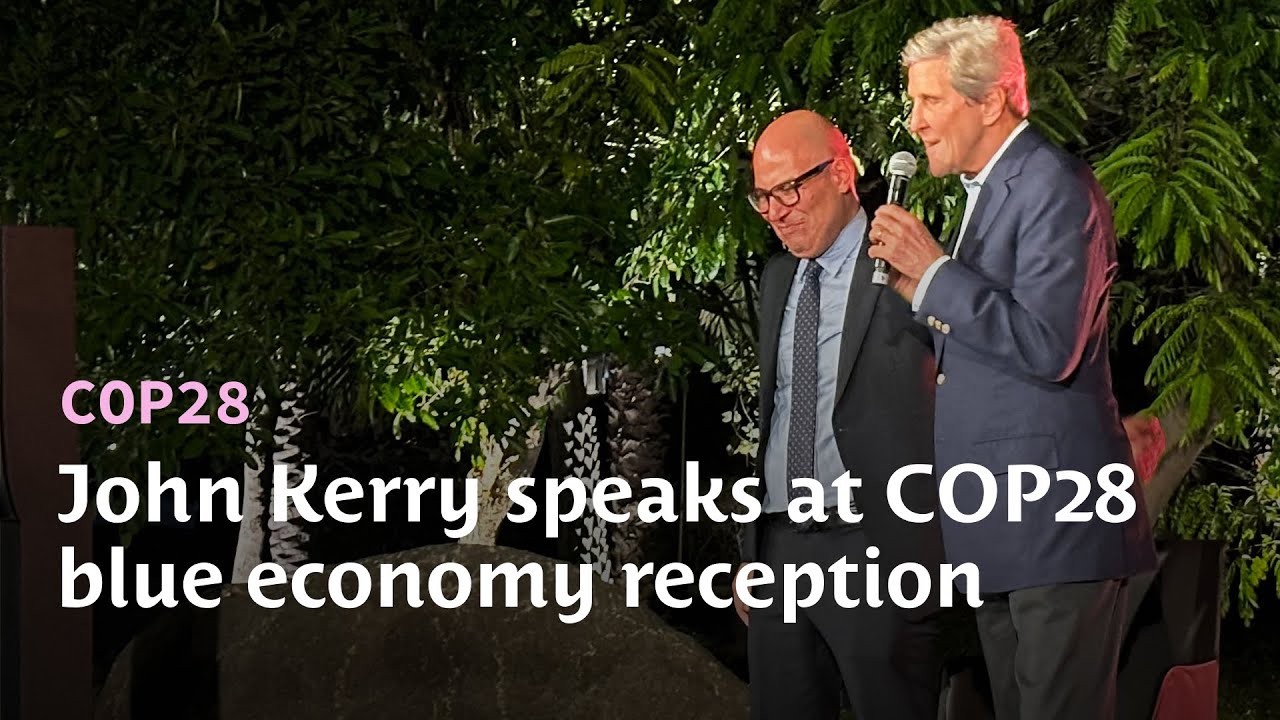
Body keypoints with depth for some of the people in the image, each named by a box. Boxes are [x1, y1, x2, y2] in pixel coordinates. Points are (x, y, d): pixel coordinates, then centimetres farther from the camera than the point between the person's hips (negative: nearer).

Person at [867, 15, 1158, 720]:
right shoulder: (987, 189, 18)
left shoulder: (1054, 186, -13)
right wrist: (920, 296, 5)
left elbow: (1047, 347, -23)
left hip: (1053, 518, -10)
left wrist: (934, 270, -17)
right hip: (1000, 528, 10)